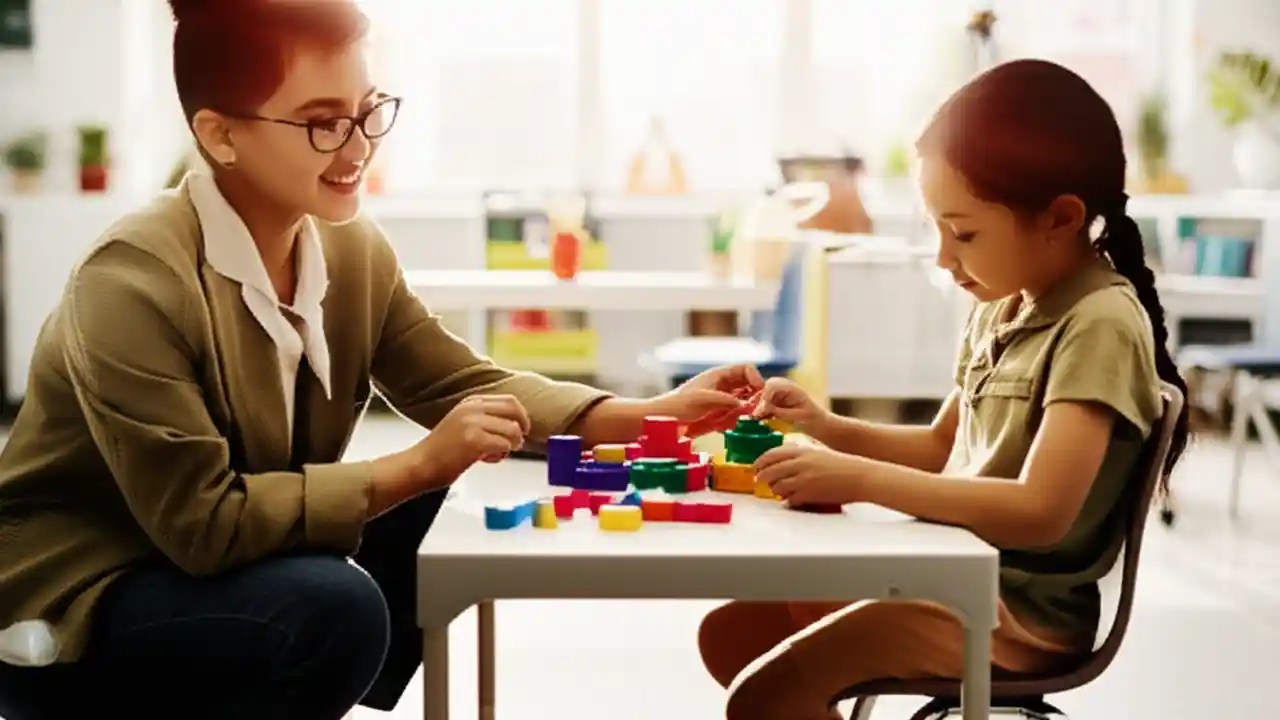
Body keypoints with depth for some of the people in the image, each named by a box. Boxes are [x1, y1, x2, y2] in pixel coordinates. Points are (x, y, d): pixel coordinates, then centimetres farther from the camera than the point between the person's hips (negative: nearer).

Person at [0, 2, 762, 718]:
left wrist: (653, 416, -13)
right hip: (67, 614, -7)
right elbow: (203, 522, -29)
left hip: (236, 565, 7)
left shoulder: (354, 247, -5)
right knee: (334, 607, -30)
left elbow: (463, 384, 0)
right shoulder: (135, 283, -26)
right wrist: (420, 465, -31)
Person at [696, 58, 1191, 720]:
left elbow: (1041, 511, -30)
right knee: (729, 633, 9)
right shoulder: (1002, 308, 6)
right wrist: (825, 428, 3)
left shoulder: (1100, 324, -20)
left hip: (1021, 609, -9)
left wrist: (861, 480, -30)